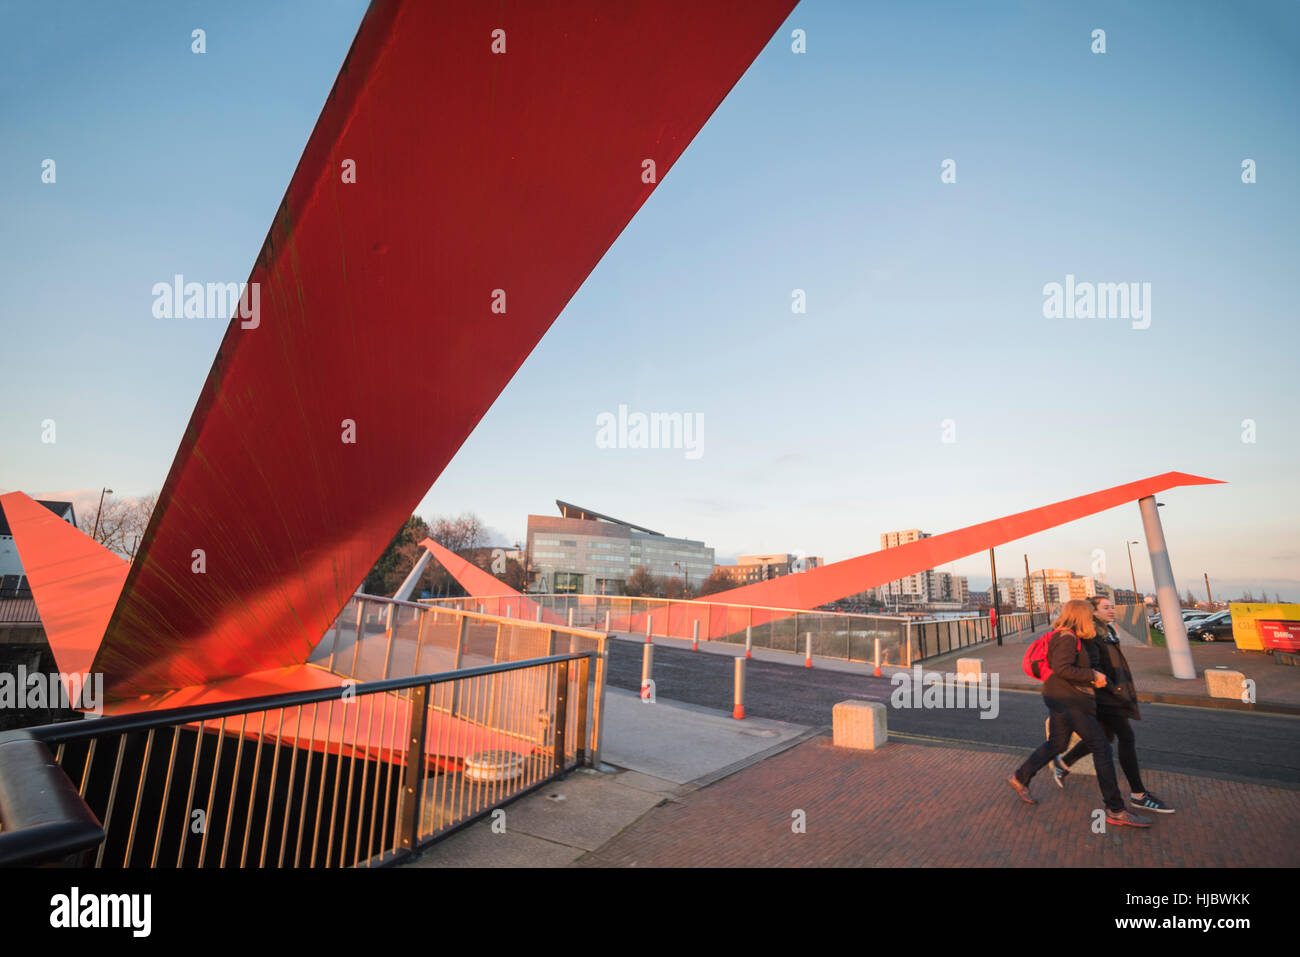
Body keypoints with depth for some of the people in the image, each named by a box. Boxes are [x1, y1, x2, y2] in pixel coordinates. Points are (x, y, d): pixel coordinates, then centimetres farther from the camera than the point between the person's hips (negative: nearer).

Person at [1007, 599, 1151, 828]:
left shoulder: (1069, 637, 15)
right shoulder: (1067, 637, -16)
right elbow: (1062, 669, -24)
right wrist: (1093, 675, -18)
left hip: (1062, 699, 10)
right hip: (1067, 699, -10)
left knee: (1056, 744, 17)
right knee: (1101, 747, -5)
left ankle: (1020, 778, 25)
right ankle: (1115, 810, 2)